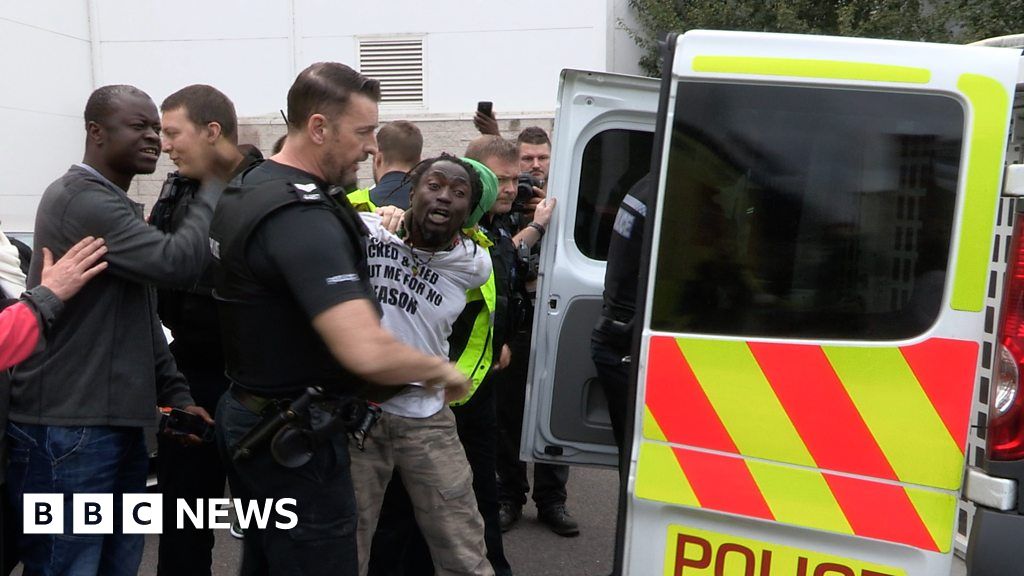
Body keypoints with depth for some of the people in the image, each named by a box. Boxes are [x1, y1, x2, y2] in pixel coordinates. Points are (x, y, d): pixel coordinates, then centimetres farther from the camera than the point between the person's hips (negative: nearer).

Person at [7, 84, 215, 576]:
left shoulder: (118, 206, 18)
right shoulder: (80, 200, -14)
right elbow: (178, 262, -26)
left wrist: (175, 394, 11)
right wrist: (217, 182, -15)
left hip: (119, 426, 10)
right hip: (67, 431, -9)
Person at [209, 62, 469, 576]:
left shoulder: (246, 191, 7)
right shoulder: (302, 217, -26)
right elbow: (368, 353, -36)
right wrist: (441, 369, -17)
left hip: (250, 422, 10)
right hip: (296, 442, -10)